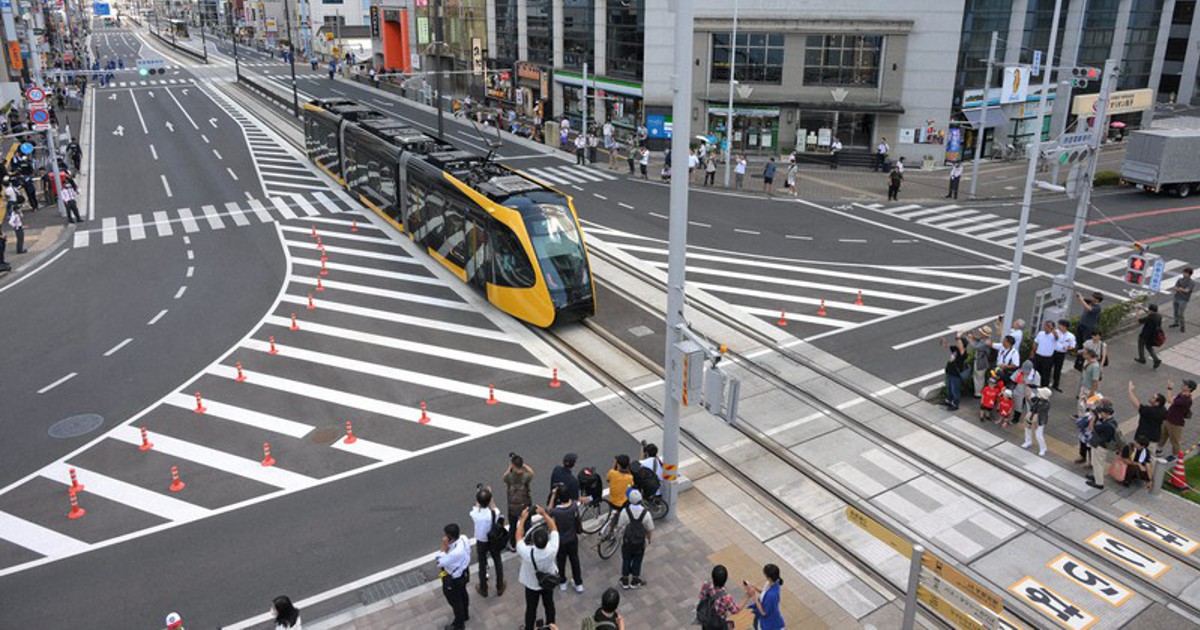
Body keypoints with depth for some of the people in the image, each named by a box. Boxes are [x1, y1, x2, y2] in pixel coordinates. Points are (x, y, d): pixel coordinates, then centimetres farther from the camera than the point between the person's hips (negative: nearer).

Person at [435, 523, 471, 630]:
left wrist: (444, 546, -33)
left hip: (453, 579, -8)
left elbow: (440, 563, -31)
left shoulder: (456, 552, -45)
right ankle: (464, 614, 59)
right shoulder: (463, 538, -21)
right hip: (463, 573, 8)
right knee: (462, 594, 32)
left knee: (455, 600, 19)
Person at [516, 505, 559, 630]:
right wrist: (544, 514, -15)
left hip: (532, 585, -2)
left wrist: (523, 519, -13)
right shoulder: (552, 550, -37)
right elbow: (554, 529, -19)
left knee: (531, 609, 22)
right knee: (549, 605, 27)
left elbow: (519, 537, -19)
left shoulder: (526, 552, -40)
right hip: (548, 583, 2)